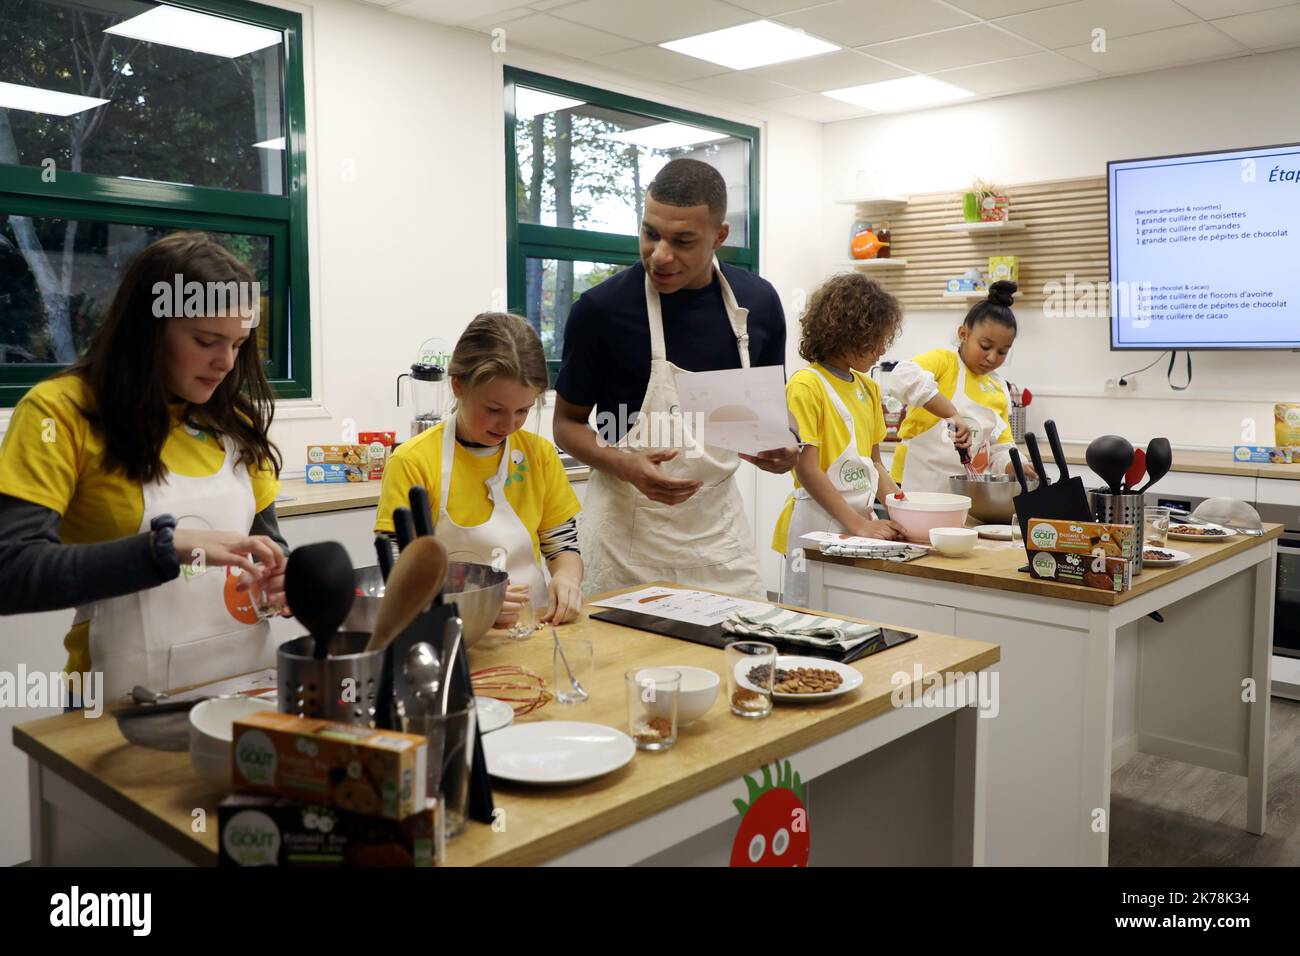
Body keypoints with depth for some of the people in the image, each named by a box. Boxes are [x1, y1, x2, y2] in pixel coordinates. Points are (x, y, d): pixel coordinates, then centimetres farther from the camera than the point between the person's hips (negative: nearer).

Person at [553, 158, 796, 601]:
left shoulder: (757, 302, -3)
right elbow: (568, 422, -2)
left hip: (721, 529, 3)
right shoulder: (601, 308, -13)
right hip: (629, 535, -3)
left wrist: (781, 447, -12)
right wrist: (623, 465, -21)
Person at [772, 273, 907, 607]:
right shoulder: (806, 385, -11)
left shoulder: (868, 387, 13)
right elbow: (807, 470, -15)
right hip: (817, 526, -7)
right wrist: (858, 525, -18)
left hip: (862, 520, 7)